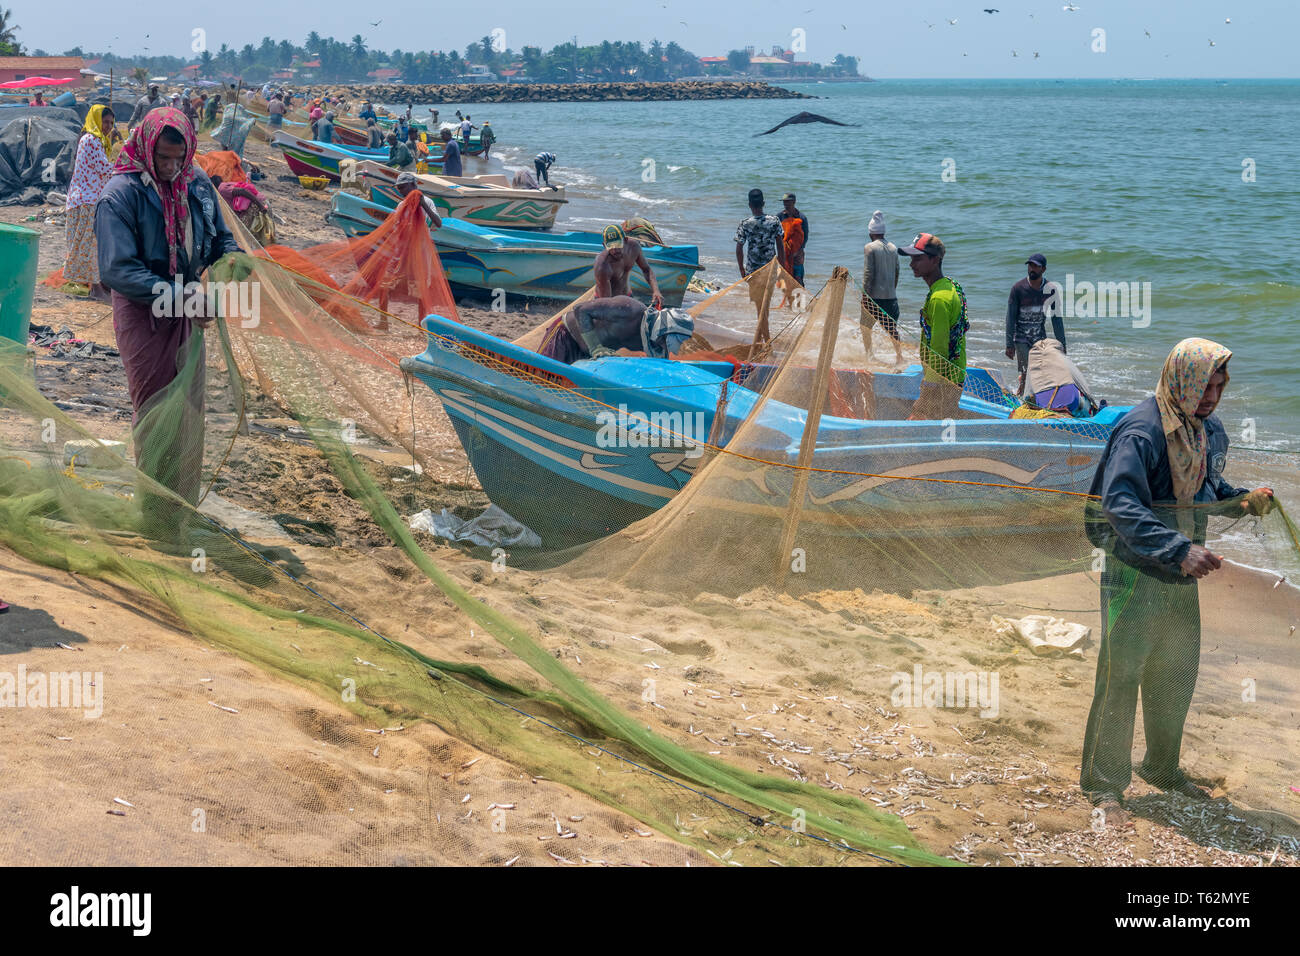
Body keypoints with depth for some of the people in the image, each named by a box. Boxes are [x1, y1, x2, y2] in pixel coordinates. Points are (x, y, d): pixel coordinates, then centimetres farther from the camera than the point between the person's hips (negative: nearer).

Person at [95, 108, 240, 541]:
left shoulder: (197, 183, 0)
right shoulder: (121, 194, -18)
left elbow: (220, 237, 13)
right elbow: (118, 269, -23)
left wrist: (230, 259, -12)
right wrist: (178, 298, -30)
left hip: (187, 310, 6)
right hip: (144, 315, -6)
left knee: (189, 410, 14)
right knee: (157, 414, 0)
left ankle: (184, 510, 29)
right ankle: (158, 521, 11)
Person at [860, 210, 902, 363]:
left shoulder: (870, 247, -8)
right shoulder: (893, 248, 10)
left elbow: (868, 274, -13)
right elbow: (896, 273, 15)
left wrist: (865, 296, -10)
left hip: (874, 296, -5)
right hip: (891, 296, 5)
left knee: (865, 327, 12)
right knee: (892, 329, 10)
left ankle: (869, 355, 15)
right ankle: (899, 356, 6)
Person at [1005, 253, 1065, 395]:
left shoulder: (1050, 289, 1)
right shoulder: (1018, 288, -7)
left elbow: (1056, 318, 7)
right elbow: (1010, 318, -6)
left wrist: (1061, 344, 7)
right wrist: (1010, 345, -9)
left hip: (1041, 338, 3)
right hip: (1021, 339, -3)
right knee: (1026, 374, -10)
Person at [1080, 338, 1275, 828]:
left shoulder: (1212, 431, 5)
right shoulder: (1139, 431, -21)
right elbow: (1122, 507, -29)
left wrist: (1244, 499, 0)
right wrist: (1181, 549, -37)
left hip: (1183, 569, 8)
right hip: (1135, 568, -8)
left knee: (1176, 673, 17)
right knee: (1121, 673, -4)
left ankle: (1163, 769, 36)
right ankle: (1104, 784, 7)